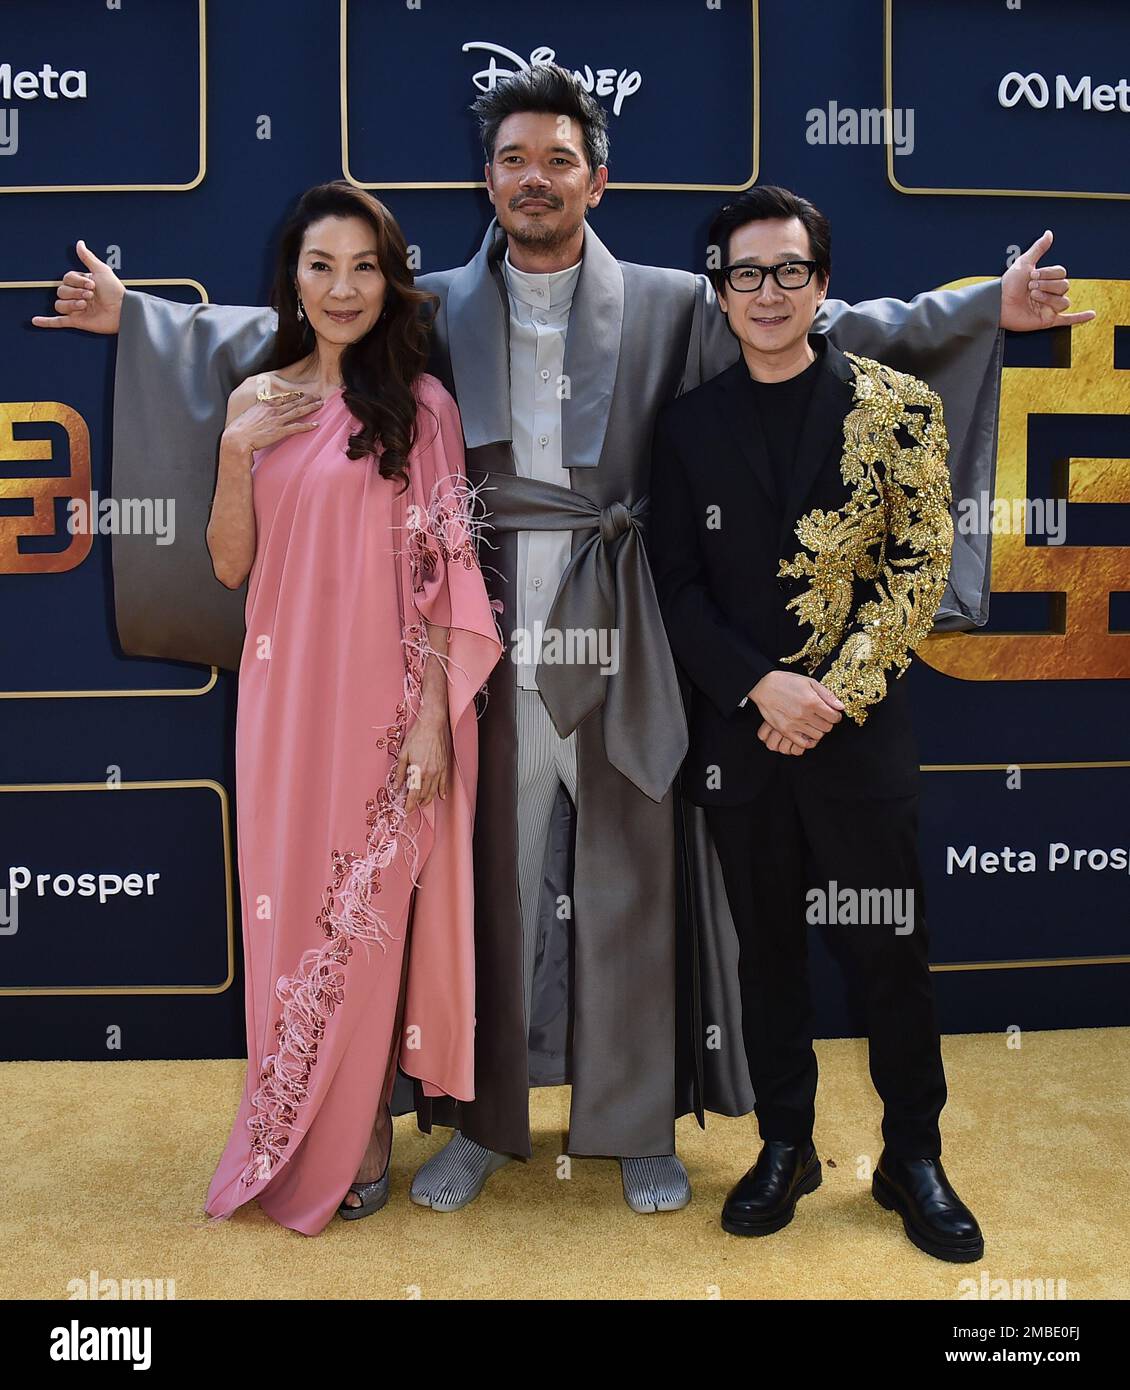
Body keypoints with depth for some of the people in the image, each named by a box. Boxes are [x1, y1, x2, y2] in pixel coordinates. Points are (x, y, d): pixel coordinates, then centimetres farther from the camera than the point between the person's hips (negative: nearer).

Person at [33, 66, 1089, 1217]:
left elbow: (822, 329, 5)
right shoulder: (437, 308, 10)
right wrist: (133, 313, 14)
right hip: (485, 627, 1)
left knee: (627, 879, 6)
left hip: (611, 635, -1)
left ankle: (640, 1124, 23)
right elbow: (283, 335, 16)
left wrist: (987, 308, -1)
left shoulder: (671, 305, 6)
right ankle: (481, 1118, 24)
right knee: (487, 873, 7)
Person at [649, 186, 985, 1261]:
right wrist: (763, 686, -13)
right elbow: (678, 586, 1)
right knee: (767, 945, 12)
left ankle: (912, 1159, 25)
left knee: (890, 947, 5)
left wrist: (834, 695, -12)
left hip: (860, 733, -2)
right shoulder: (689, 426, 6)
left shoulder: (896, 406, 0)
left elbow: (921, 566, -3)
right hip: (739, 732, 2)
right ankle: (784, 1146, 28)